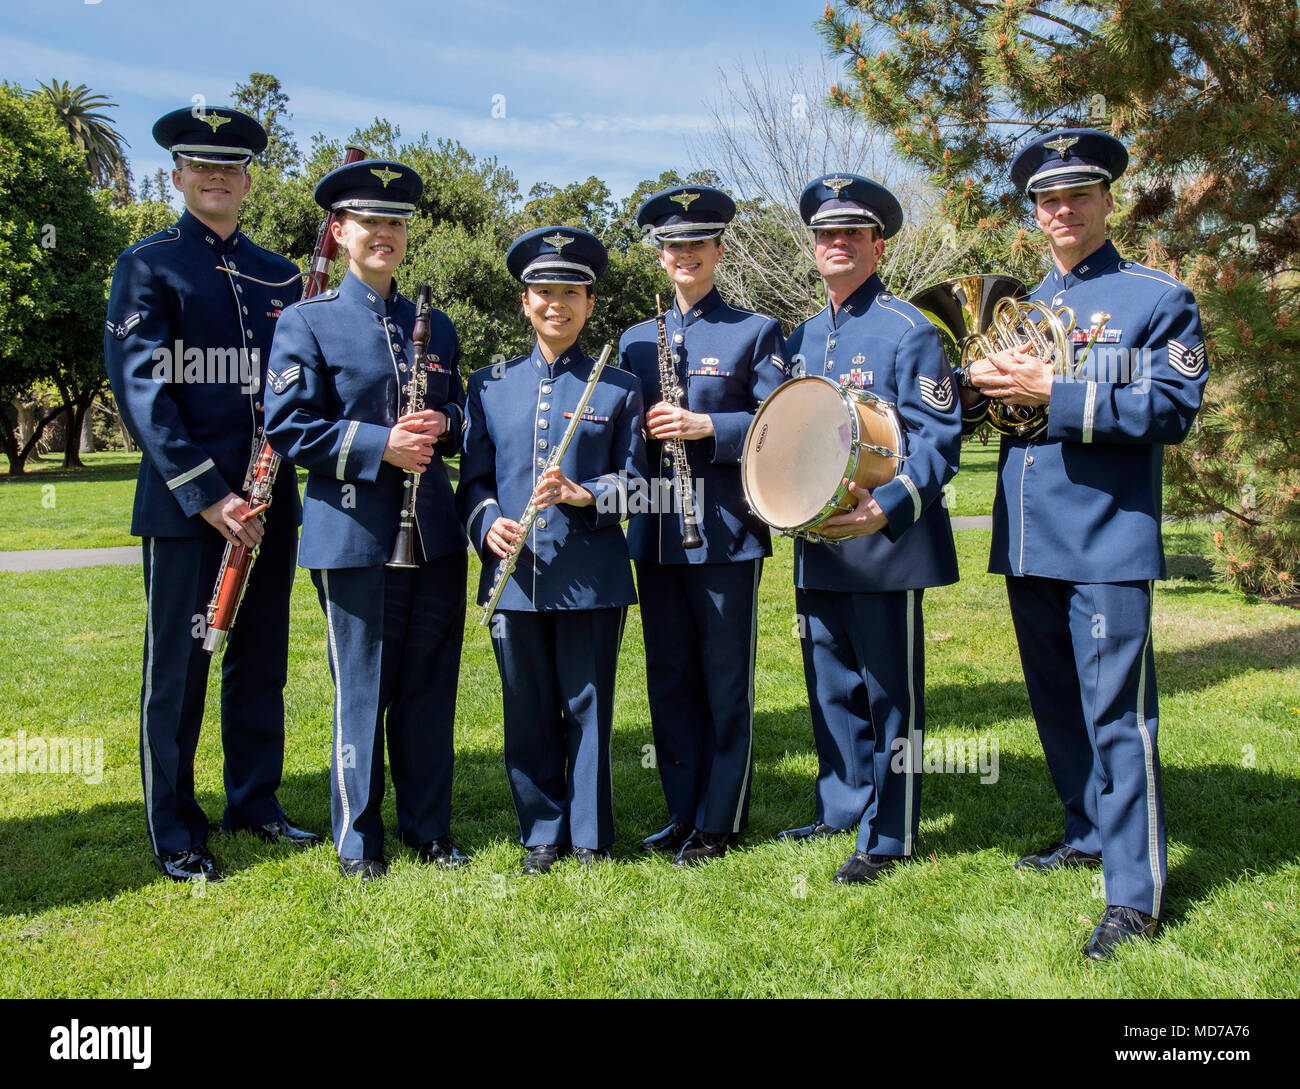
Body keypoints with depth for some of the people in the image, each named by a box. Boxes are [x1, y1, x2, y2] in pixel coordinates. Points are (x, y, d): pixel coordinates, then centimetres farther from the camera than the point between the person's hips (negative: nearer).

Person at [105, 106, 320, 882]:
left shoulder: (281, 275, 13)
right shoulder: (150, 265, -1)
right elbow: (142, 389, -9)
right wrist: (207, 494, -16)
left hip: (271, 502, 5)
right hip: (185, 502, -5)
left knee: (261, 662, 12)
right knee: (179, 667, 4)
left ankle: (255, 802, 28)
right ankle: (176, 836, 15)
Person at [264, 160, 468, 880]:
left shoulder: (436, 326, 15)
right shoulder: (308, 321, 1)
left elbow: (461, 410, 21)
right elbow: (287, 425, -6)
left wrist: (442, 425, -3)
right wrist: (378, 445, -16)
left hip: (435, 533, 5)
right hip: (353, 533, -4)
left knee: (431, 686, 10)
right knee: (362, 691, 3)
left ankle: (428, 827, 24)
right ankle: (358, 841, 19)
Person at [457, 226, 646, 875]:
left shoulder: (618, 389, 6)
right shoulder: (489, 386, 11)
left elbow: (635, 481, 4)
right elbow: (473, 478, 11)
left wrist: (585, 495, -14)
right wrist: (488, 524, -9)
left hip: (591, 578, -2)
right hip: (513, 576, 2)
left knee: (588, 709, 5)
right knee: (528, 714, 8)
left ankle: (590, 838, 20)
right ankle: (542, 835, 23)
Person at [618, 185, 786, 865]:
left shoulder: (755, 332, 3)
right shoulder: (635, 341, 15)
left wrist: (707, 427, -19)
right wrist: (645, 426, -6)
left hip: (726, 529, -4)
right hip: (657, 530, 5)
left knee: (725, 682, 2)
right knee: (669, 680, 10)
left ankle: (719, 823, 14)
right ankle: (683, 812, 24)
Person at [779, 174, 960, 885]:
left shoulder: (908, 329, -6)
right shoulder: (802, 339, 15)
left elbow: (938, 438, -12)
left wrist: (885, 509, -25)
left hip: (885, 542, -7)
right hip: (817, 545, 7)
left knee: (890, 692, 2)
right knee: (832, 686, 15)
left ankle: (889, 836, 13)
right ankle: (842, 811, 30)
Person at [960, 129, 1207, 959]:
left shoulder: (1159, 299, 0)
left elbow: (1174, 410, -11)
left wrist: (1055, 393, -19)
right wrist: (981, 386, -3)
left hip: (1107, 539, -6)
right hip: (1027, 540, 6)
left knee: (1117, 711, -7)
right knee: (1056, 703, 15)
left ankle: (1136, 891, 0)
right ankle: (1091, 834, 32)